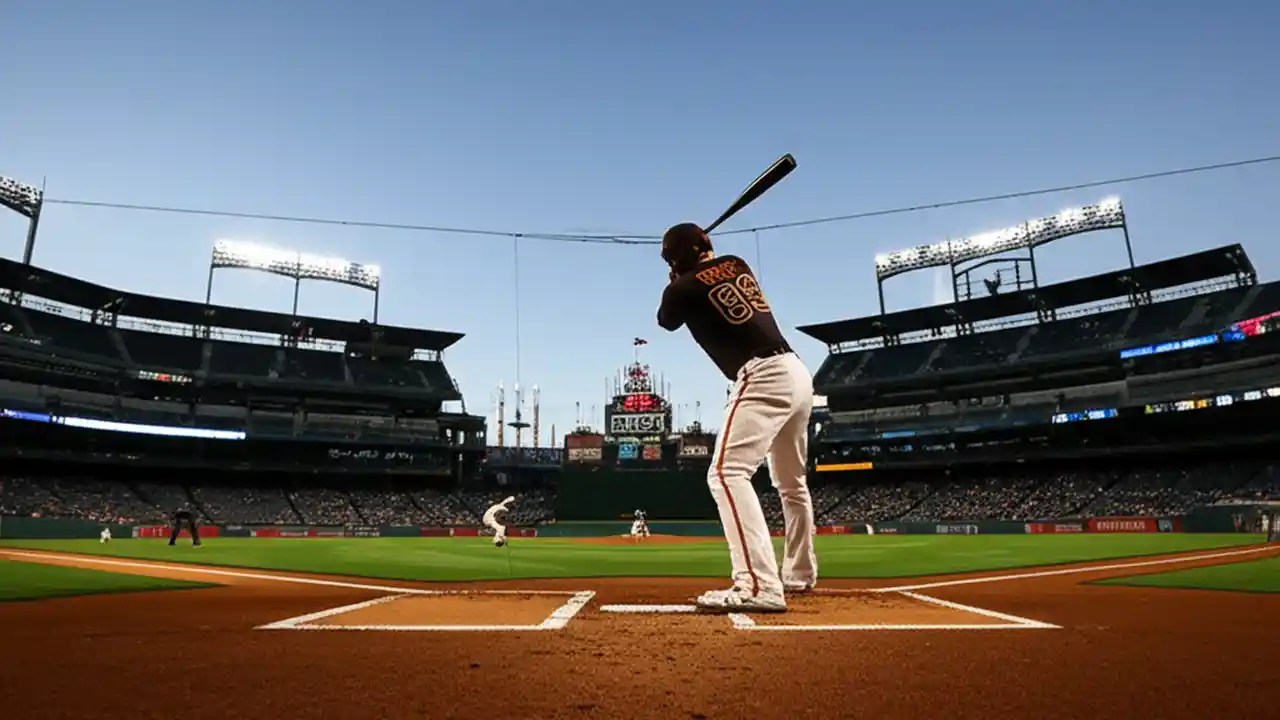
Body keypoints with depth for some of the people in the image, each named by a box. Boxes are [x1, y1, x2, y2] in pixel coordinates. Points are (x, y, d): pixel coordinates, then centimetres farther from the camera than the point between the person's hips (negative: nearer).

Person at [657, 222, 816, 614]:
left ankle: (759, 587, -27)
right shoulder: (736, 264, 15)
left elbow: (667, 321, 20)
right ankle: (799, 574, 36)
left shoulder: (683, 288, -2)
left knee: (728, 472, -15)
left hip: (763, 378, -8)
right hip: (797, 373, 8)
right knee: (792, 481, 20)